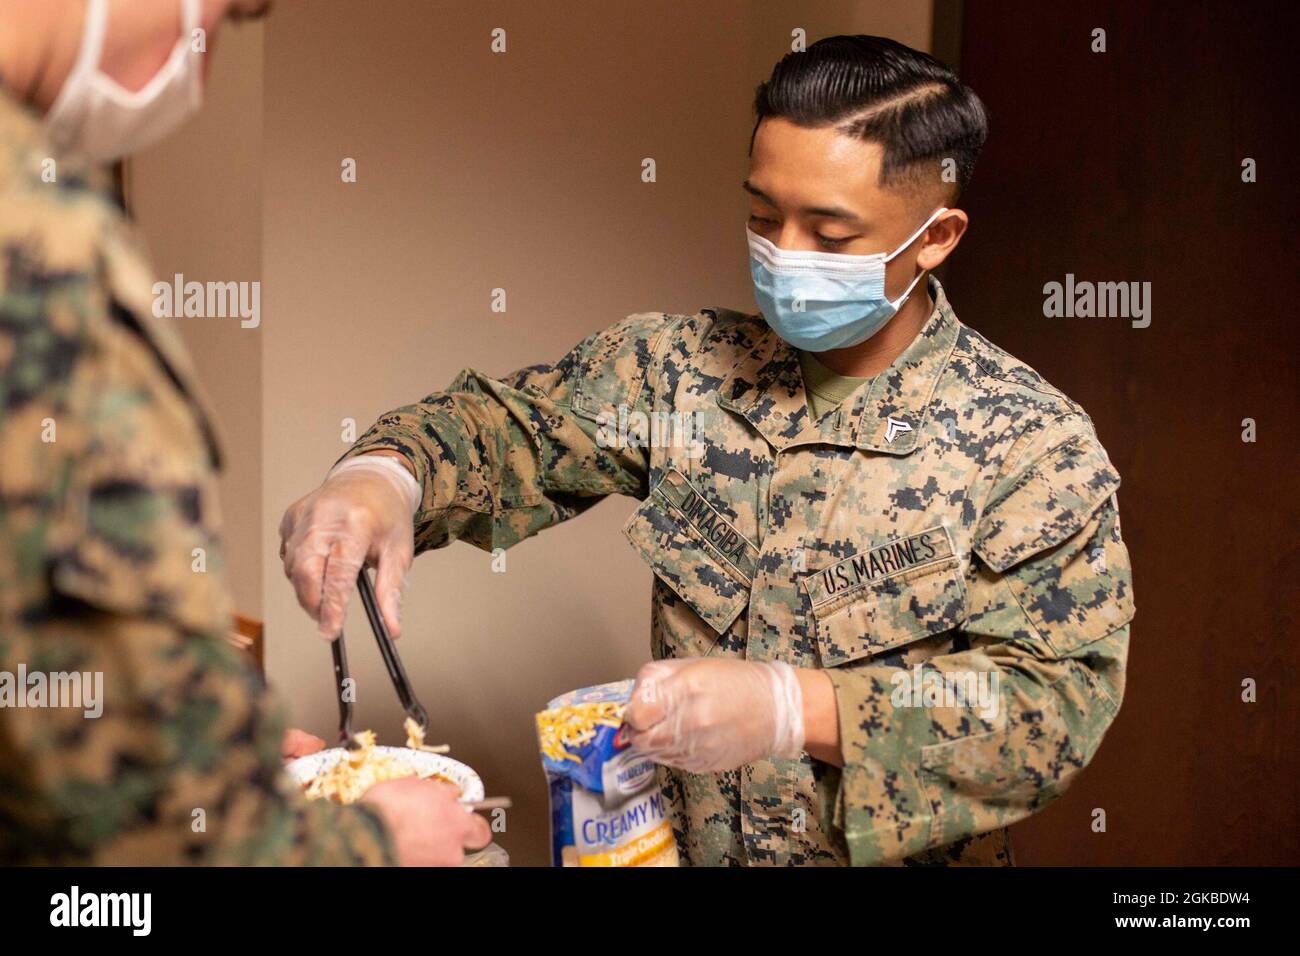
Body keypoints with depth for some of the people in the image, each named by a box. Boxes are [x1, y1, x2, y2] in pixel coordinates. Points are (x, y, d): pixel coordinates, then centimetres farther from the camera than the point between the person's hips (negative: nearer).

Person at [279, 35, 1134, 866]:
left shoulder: (1036, 448, -12)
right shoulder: (685, 366, 0)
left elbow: (1059, 702, -18)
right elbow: (508, 428, 8)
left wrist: (795, 710, -27)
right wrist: (383, 477, -14)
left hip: (905, 857, -4)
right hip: (675, 842, 4)